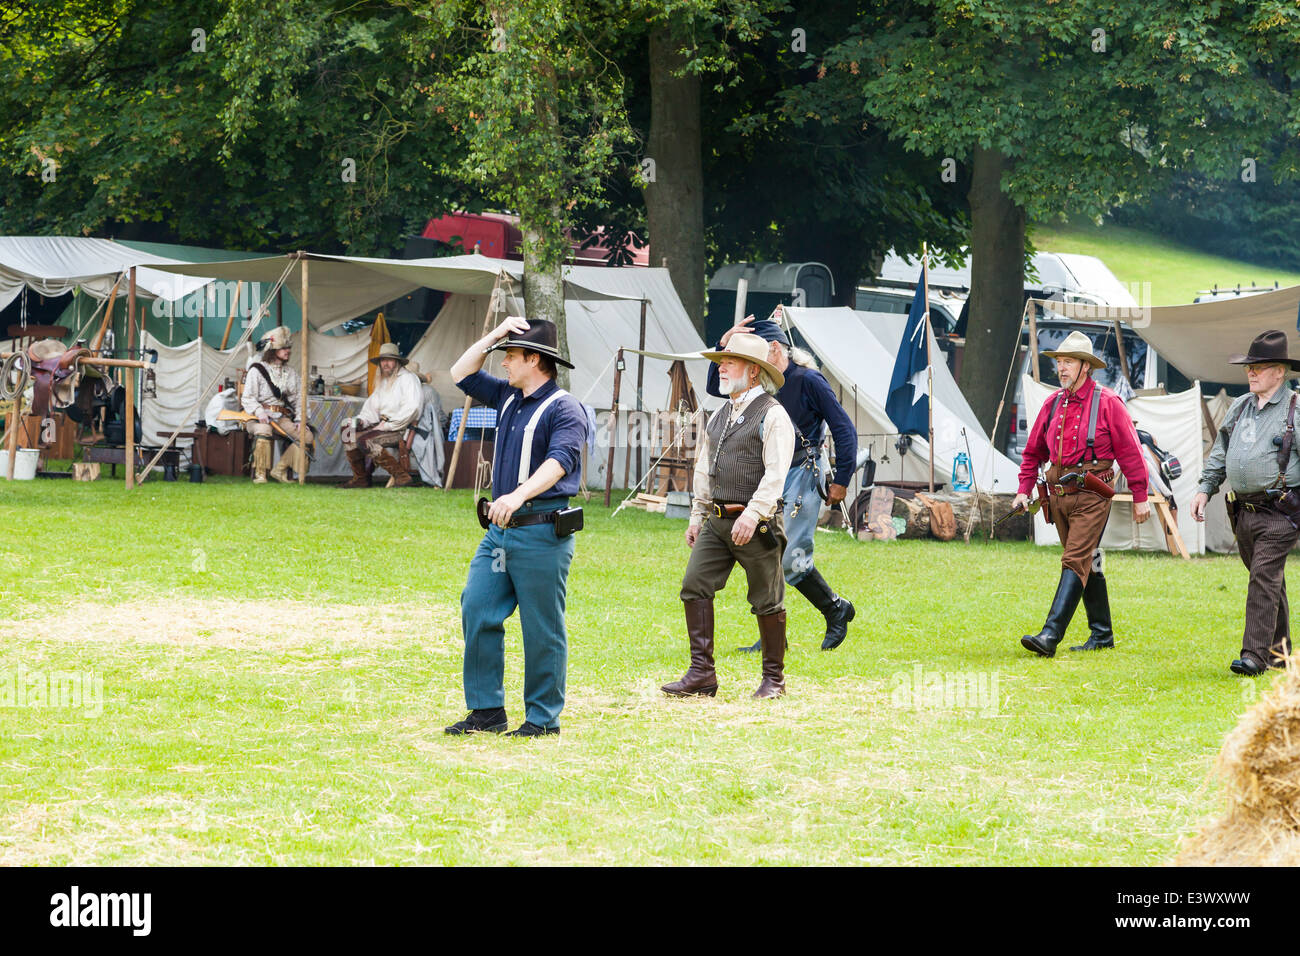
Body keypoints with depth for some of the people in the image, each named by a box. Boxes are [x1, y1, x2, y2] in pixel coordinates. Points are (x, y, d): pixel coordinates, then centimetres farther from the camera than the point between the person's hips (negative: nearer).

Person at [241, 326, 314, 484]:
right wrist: (259, 411, -24)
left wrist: (299, 419, -1)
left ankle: (280, 469, -11)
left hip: (282, 418, 5)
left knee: (307, 435, -19)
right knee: (263, 429, -40)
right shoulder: (257, 370, 2)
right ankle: (259, 473, -29)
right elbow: (247, 398, -4)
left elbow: (299, 398, 17)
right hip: (260, 417, -5)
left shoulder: (290, 372, 19)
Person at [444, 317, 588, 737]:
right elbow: (462, 374, 25)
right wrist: (494, 335, 12)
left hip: (542, 532, -8)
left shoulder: (564, 408, -10)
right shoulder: (508, 398, 15)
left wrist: (519, 495, -40)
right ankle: (487, 710, 9)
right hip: (500, 529, 8)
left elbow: (559, 461, -25)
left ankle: (543, 718, 8)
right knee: (476, 610, 2)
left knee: (542, 628, -1)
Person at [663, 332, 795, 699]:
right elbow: (704, 469, 23)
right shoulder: (720, 416, 16)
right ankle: (701, 673, -3)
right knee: (695, 586, -5)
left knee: (766, 601, 1)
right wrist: (697, 517, 20)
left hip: (756, 526, -7)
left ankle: (774, 678, 13)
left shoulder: (773, 415, -8)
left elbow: (775, 473, -17)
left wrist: (753, 514, -26)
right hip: (717, 521, 7)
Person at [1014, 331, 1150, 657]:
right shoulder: (1053, 403, 11)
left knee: (1075, 562, -15)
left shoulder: (1107, 403, -5)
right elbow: (1033, 451, 19)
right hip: (1059, 493, 7)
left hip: (1091, 496, -6)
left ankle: (1050, 635, -25)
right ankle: (1102, 634, 23)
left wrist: (1140, 498, -4)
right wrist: (1023, 491, 9)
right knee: (1089, 564, 14)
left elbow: (1130, 452, -4)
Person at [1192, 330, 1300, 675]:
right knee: (1269, 581, 14)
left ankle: (1255, 655, -14)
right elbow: (1220, 452, 23)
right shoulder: (1240, 407, 14)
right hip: (1244, 511, 7)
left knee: (1264, 579, -13)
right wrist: (1205, 489, 14)